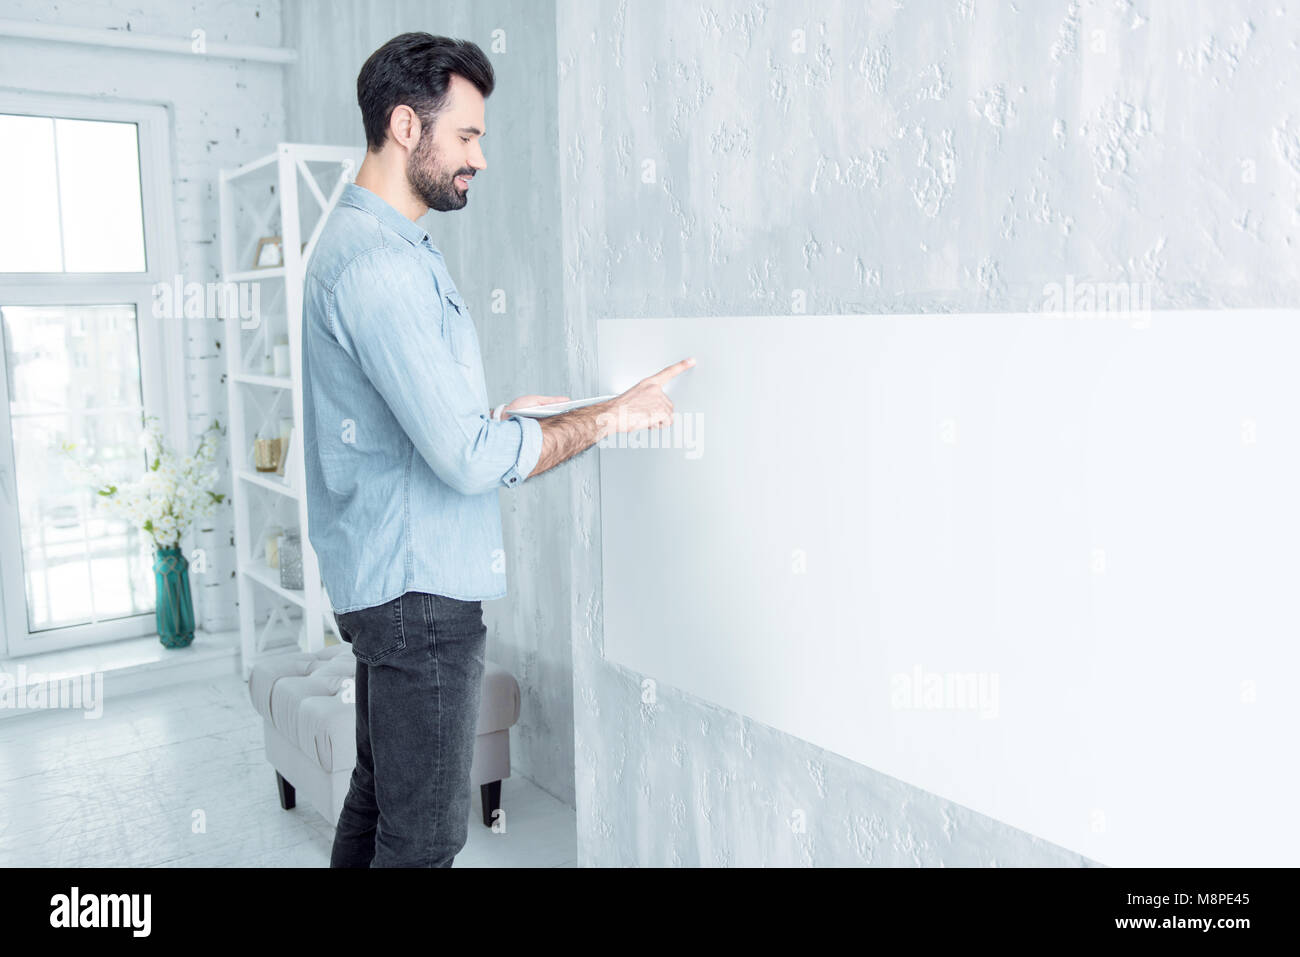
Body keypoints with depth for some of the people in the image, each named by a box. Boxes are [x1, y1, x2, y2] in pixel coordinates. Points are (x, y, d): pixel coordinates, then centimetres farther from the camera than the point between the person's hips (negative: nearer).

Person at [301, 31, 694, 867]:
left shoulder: (364, 242, 14)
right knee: (425, 835, 1)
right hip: (420, 587, -11)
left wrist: (504, 414, 11)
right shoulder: (380, 265, -20)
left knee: (378, 800, 21)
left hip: (383, 581, 11)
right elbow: (472, 458, -25)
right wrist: (607, 417, -15)